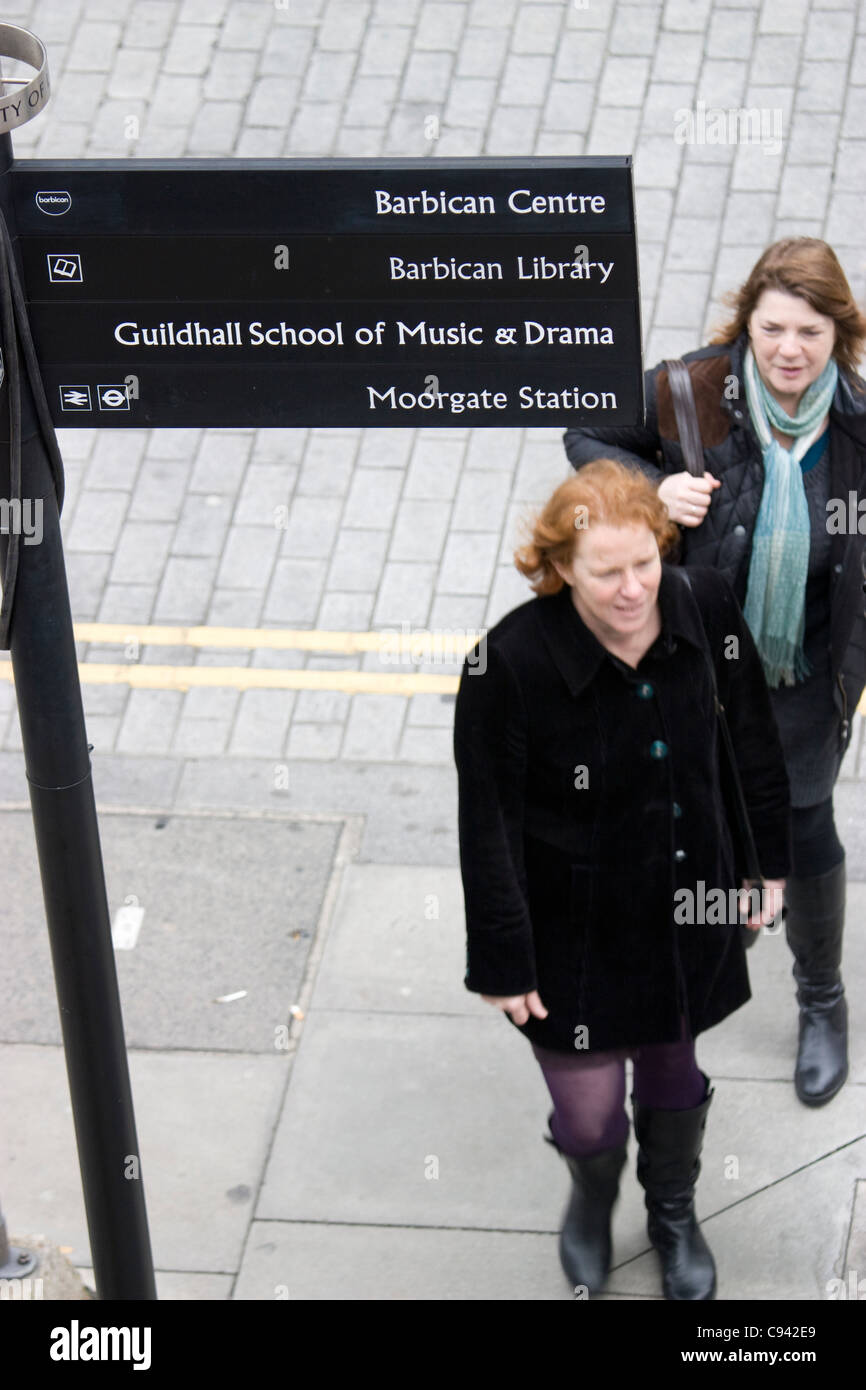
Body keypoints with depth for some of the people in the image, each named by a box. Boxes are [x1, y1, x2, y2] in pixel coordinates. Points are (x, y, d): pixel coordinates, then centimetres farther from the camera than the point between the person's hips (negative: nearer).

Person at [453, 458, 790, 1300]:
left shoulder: (705, 608, -17)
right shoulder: (510, 663, -28)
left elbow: (753, 738, 2)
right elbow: (488, 825, -17)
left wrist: (771, 864, 11)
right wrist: (502, 965, -10)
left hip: (685, 913, 3)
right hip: (575, 931, -3)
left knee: (673, 1076, 25)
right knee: (588, 1116, 8)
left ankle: (673, 1212, 57)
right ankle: (592, 1199, 48)